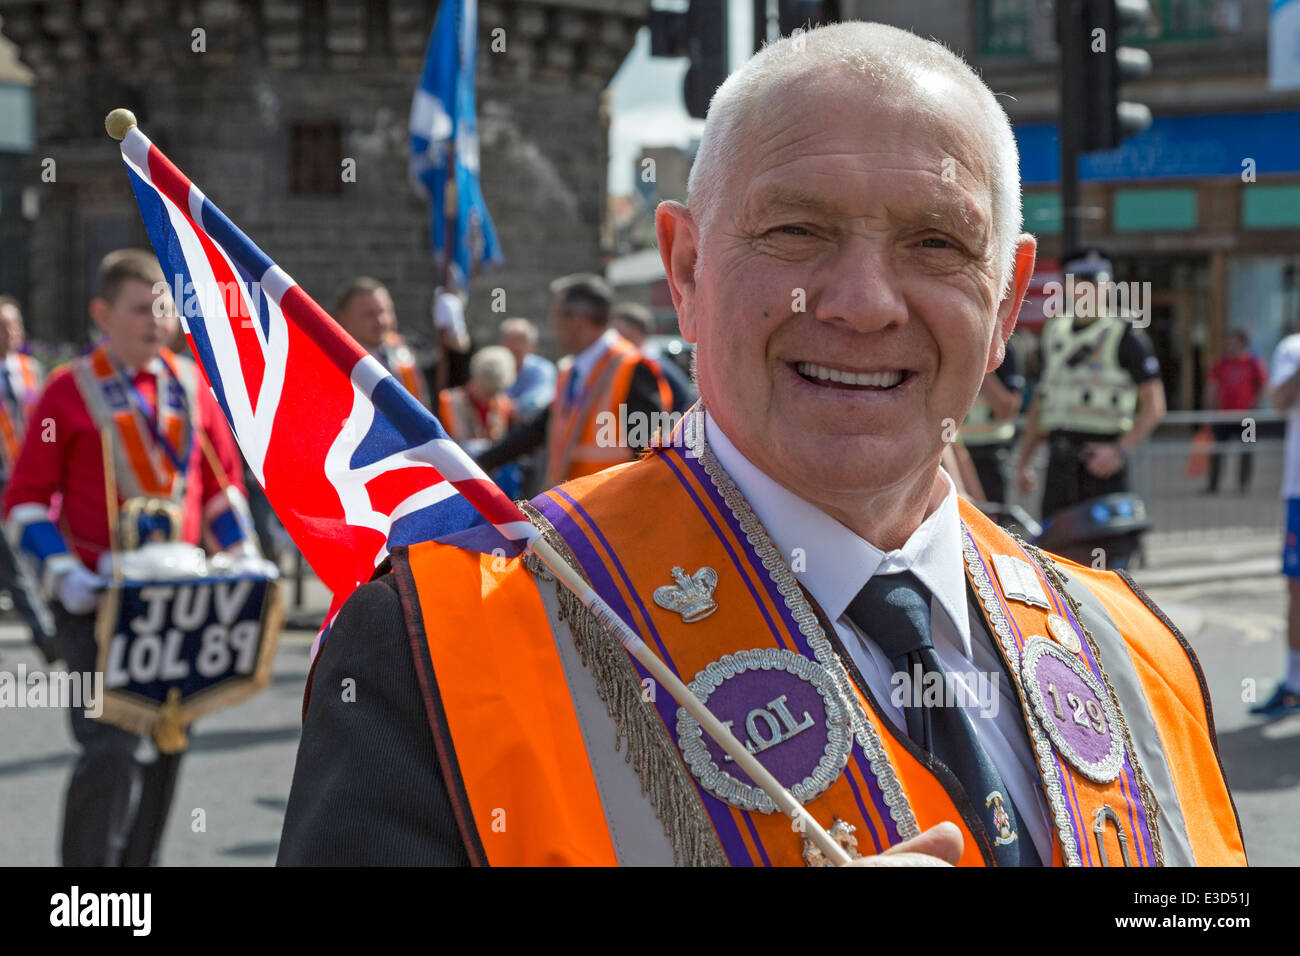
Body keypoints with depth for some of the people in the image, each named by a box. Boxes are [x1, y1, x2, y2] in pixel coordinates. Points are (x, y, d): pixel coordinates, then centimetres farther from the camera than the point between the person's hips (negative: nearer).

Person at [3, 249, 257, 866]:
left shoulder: (192, 386, 8)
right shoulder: (69, 392, -5)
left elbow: (223, 482, 17)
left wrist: (240, 558, 6)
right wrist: (61, 572, -15)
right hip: (96, 602, -5)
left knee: (165, 746, 11)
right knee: (111, 751, -13)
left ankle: (139, 861, 26)